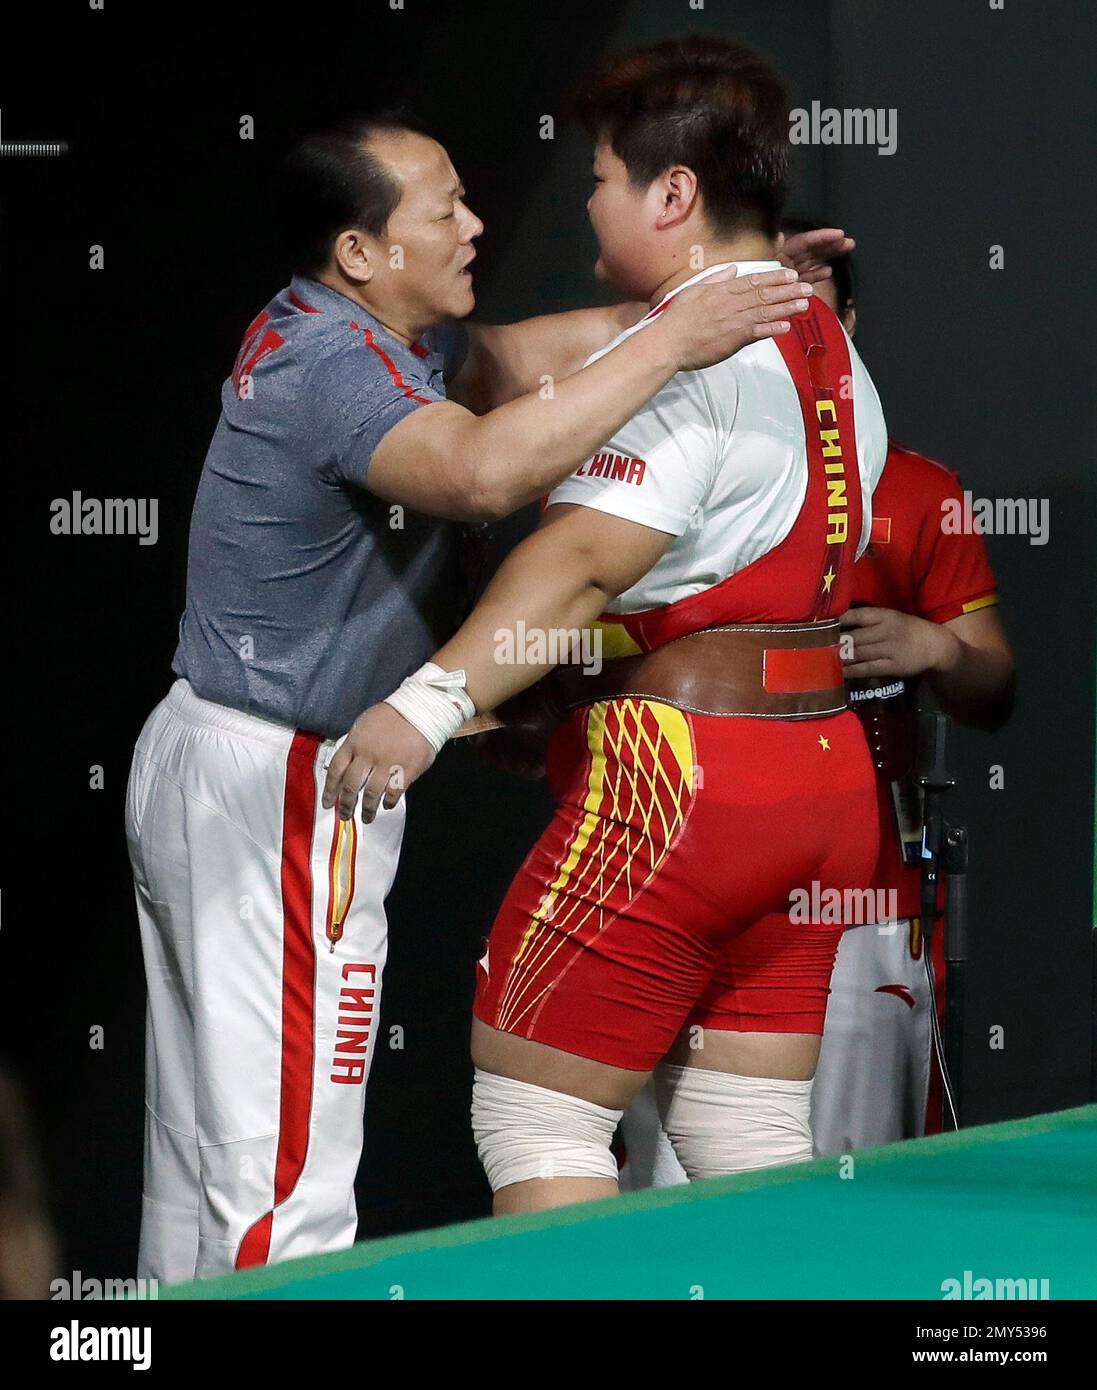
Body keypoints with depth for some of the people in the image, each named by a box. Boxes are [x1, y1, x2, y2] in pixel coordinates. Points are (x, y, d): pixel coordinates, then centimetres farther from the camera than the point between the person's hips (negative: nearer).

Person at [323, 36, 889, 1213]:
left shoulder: (679, 353, -14)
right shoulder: (829, 350, 15)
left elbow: (584, 558, -25)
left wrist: (430, 704, -32)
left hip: (677, 776, -9)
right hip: (825, 772, 9)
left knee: (532, 1105, -2)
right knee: (752, 1140, 11)